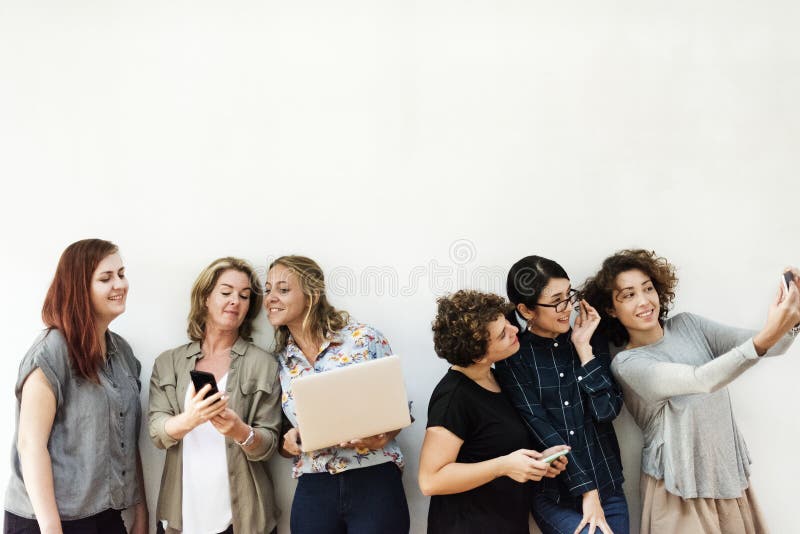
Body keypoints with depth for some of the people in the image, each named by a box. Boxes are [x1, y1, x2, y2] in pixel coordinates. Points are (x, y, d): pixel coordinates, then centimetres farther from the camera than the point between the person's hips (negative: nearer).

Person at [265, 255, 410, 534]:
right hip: (313, 492, 3)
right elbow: (283, 442, 13)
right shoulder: (279, 361, 6)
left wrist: (381, 438, -19)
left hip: (375, 482, -3)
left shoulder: (364, 339, -5)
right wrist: (289, 441, -9)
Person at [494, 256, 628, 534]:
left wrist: (584, 347, -11)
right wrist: (587, 491, -13)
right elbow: (540, 430, -12)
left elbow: (607, 410, -6)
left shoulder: (592, 340, 2)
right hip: (553, 496, -3)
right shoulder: (513, 357, -8)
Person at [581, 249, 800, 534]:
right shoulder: (626, 364, -17)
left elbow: (769, 345, -9)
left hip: (730, 474, 5)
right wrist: (765, 339, -42)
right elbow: (701, 380, -32)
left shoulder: (688, 325, -1)